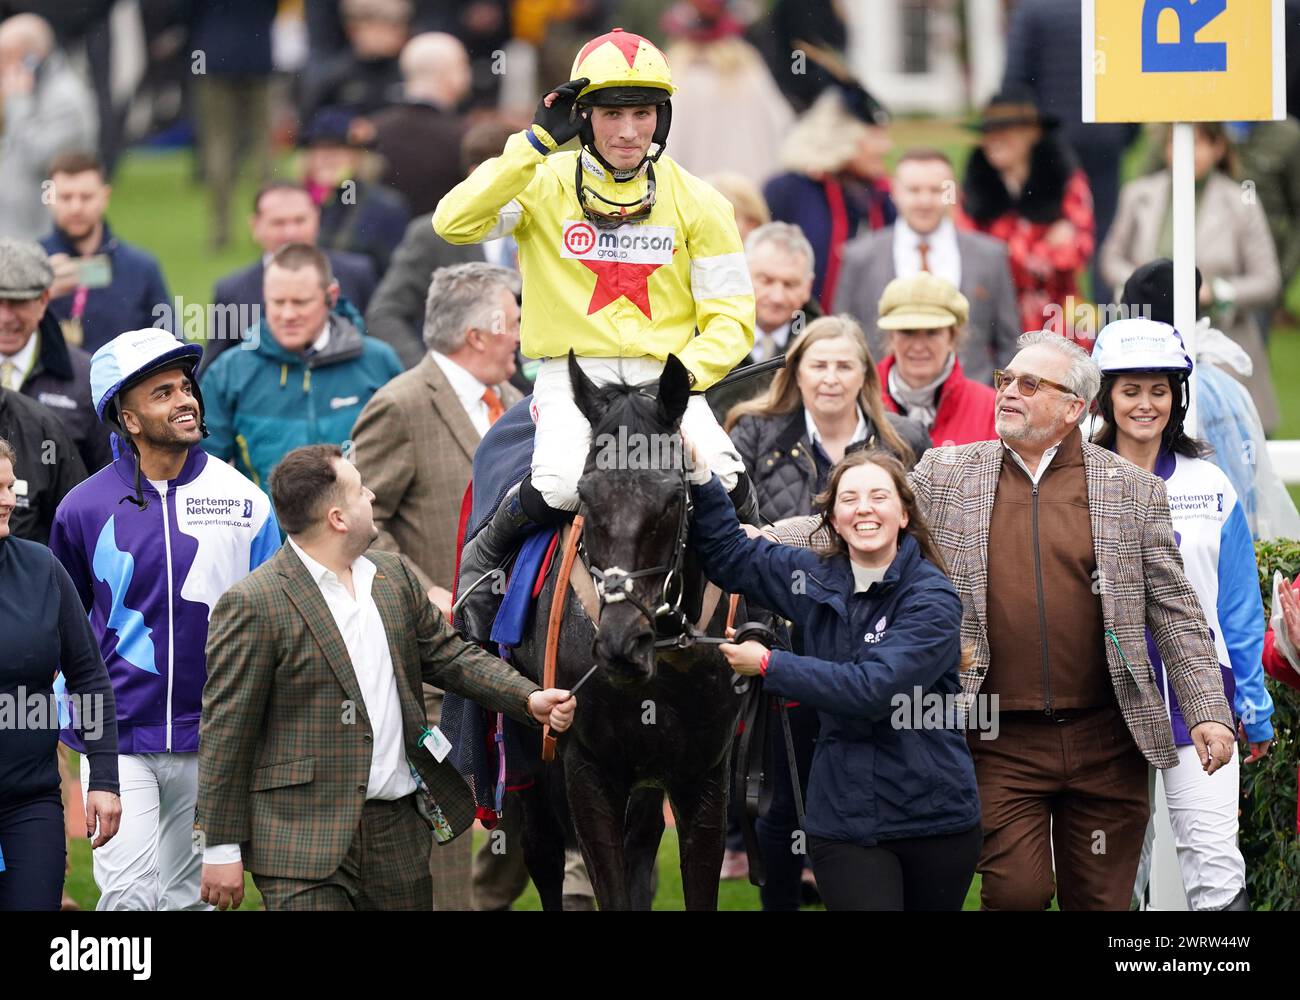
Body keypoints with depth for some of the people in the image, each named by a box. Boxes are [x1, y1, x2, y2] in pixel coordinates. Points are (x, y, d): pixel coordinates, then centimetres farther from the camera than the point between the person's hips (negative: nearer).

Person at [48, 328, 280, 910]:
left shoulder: (244, 501, 0)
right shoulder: (85, 507, -2)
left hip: (209, 741, 2)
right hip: (117, 737, -2)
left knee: (188, 897, 10)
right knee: (129, 894, -14)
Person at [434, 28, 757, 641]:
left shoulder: (695, 201, 5)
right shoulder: (544, 183, 2)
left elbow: (730, 317, 5)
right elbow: (454, 223, -15)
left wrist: (687, 374, -15)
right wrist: (535, 143, -15)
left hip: (666, 377, 2)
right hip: (572, 375, -2)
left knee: (725, 485, -26)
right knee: (558, 489, -31)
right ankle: (483, 558, 2)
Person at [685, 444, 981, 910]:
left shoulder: (933, 600, -10)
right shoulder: (815, 579, 7)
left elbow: (873, 689, -21)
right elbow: (726, 553, 19)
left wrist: (769, 666, -14)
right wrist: (697, 474, 6)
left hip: (935, 815, -3)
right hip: (843, 819, 3)